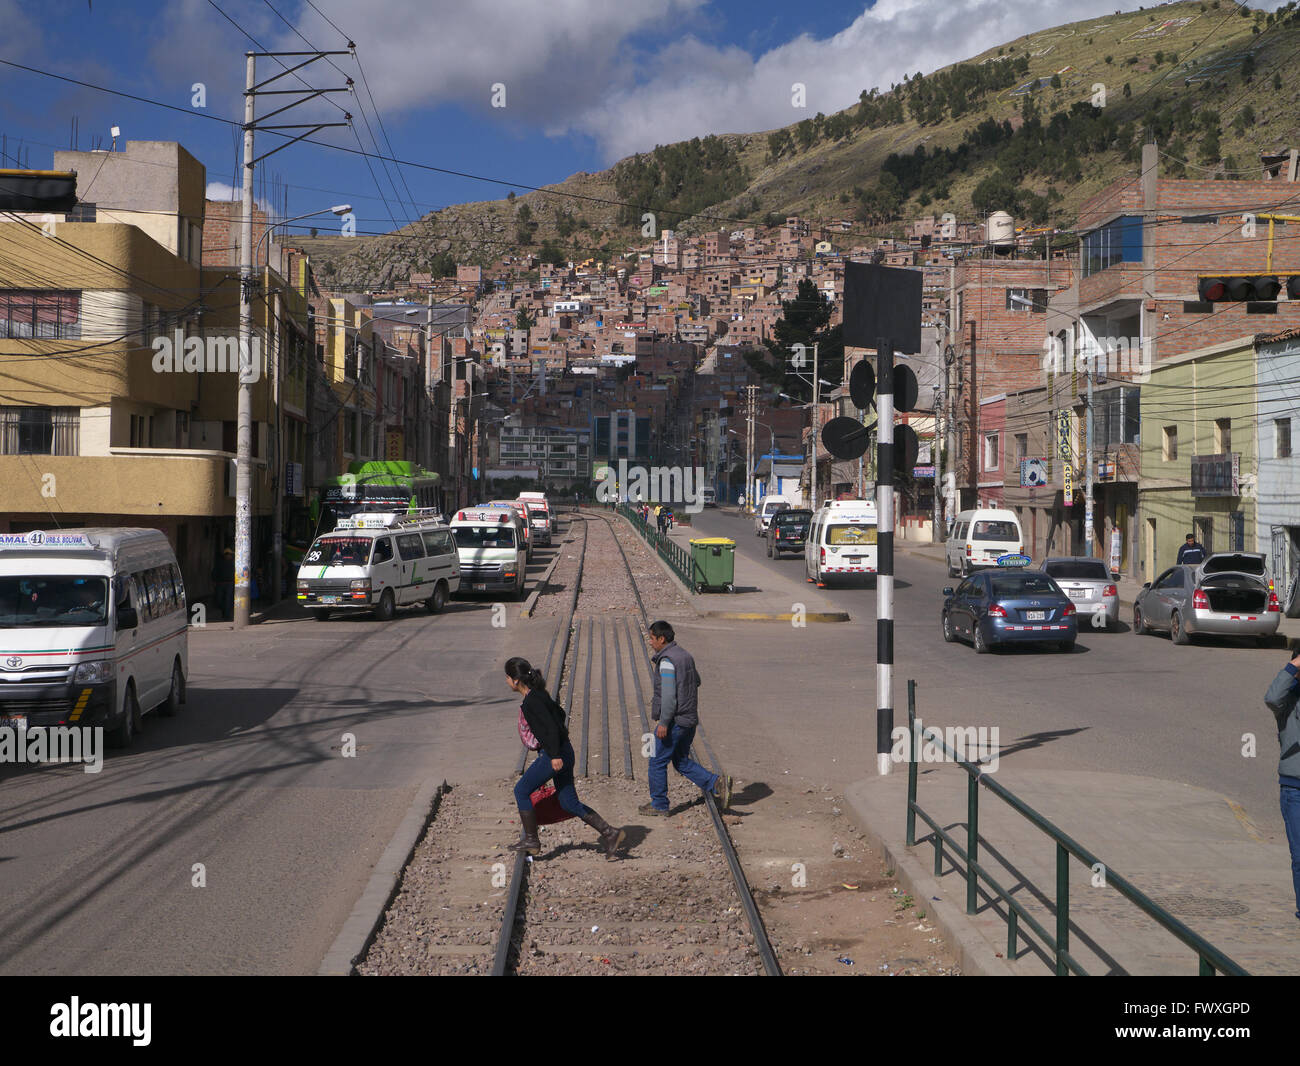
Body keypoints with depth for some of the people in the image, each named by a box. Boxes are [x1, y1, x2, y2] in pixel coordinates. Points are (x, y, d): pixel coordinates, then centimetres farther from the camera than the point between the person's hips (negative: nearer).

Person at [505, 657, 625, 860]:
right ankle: (610, 833, 5)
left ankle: (531, 840, 14)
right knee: (569, 803, 11)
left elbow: (551, 727, -23)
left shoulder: (532, 701, -16)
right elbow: (560, 713, 25)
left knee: (522, 791, 7)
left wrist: (555, 755, -25)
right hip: (564, 752, 9)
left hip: (554, 755, -9)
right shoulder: (539, 694, 12)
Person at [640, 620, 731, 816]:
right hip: (690, 719, 9)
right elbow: (696, 681, 25)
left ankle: (659, 804, 13)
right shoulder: (685, 655, 11)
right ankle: (716, 783, 3)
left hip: (674, 720, -9)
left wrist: (663, 722, -23)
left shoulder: (667, 661, -18)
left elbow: (669, 694, -24)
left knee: (657, 762, 5)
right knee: (682, 762, 17)